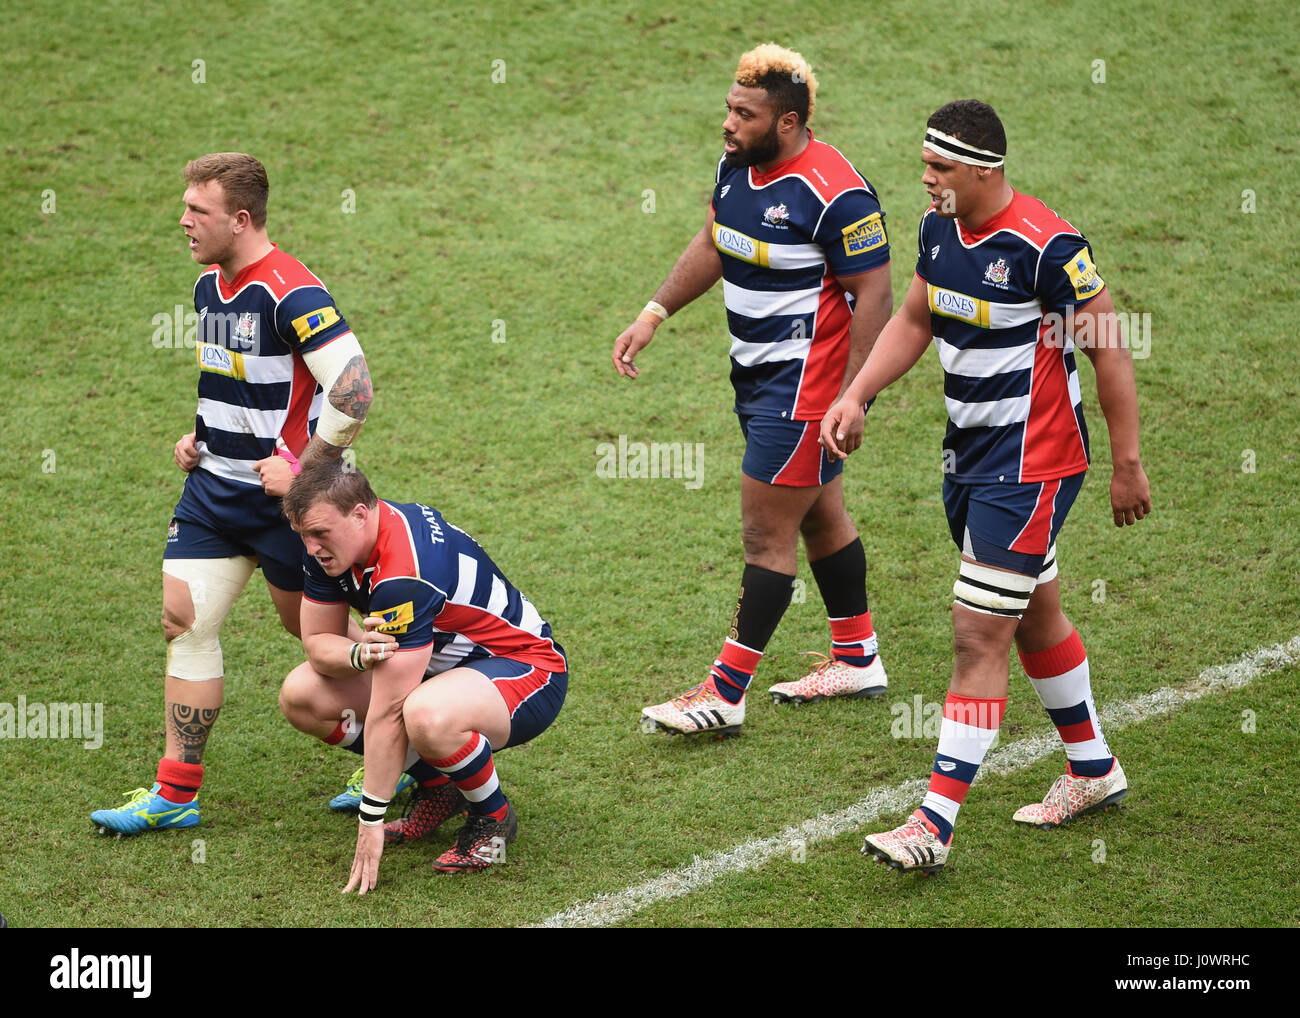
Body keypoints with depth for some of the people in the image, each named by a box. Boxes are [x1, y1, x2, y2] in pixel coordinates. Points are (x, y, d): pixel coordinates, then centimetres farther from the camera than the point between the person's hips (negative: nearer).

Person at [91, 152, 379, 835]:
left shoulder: (290, 293, -21)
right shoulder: (209, 285, 8)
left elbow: (355, 388, -27)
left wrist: (301, 470, -22)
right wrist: (199, 436, 12)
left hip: (283, 496, -8)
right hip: (213, 484, 8)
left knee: (311, 626, 6)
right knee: (185, 618, 1)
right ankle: (176, 793, 6)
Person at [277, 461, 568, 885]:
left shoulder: (405, 574, -35)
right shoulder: (332, 542, -9)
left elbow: (386, 712, -33)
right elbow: (318, 643, -2)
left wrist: (371, 822, -29)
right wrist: (360, 654, -27)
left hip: (526, 671, -9)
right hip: (447, 664, 9)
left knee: (426, 716, -42)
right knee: (301, 694, -4)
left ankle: (493, 818, -10)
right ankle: (436, 785, 9)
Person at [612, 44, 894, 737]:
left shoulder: (835, 194, -23)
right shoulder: (736, 166, 3)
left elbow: (873, 295, -20)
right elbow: (712, 245, 20)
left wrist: (850, 400, -23)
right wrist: (653, 316, 15)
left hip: (807, 383, -9)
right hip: (756, 373, 9)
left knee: (767, 535, -5)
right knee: (819, 518, 20)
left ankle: (725, 694, 0)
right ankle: (856, 658, 34)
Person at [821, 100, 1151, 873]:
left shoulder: (1047, 246, -22)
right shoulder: (940, 228, 2)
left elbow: (1110, 347, -15)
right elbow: (913, 321, 17)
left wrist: (1128, 463, -12)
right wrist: (856, 396, 4)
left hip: (1031, 467, -9)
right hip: (969, 458, 9)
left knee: (980, 640, -10)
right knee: (1036, 618, 22)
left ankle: (935, 827, -8)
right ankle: (1094, 770, 40)